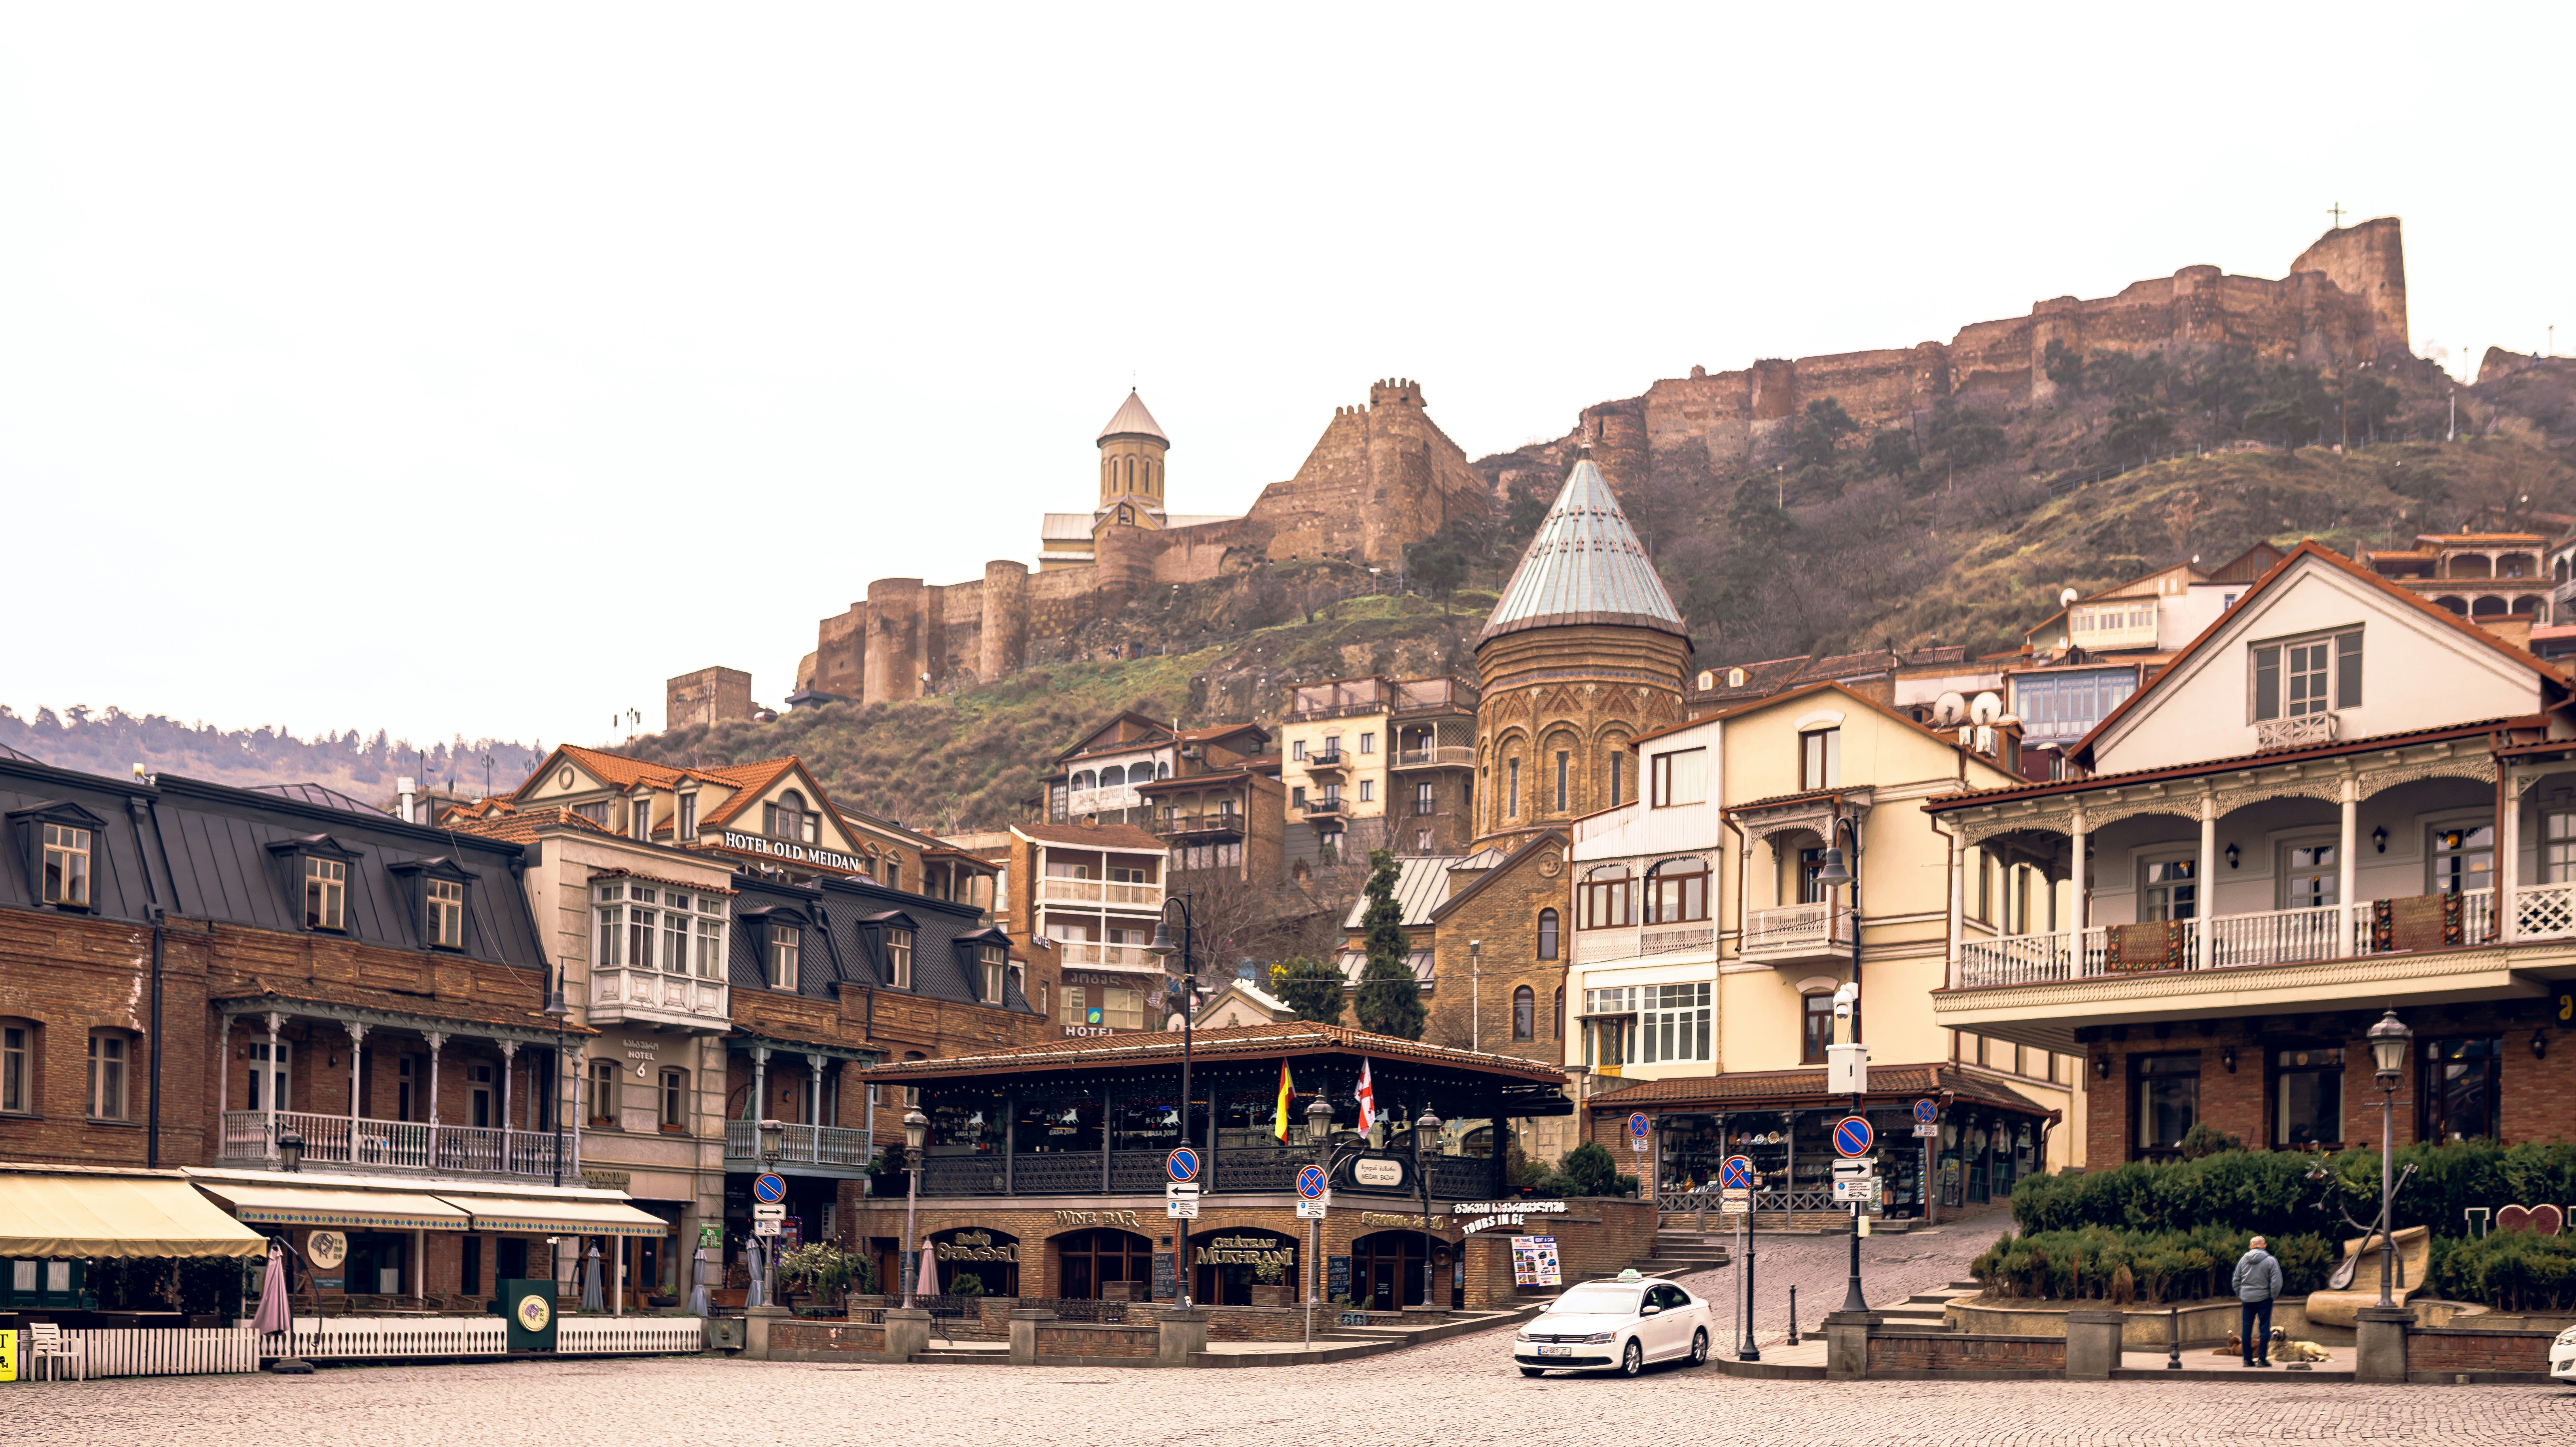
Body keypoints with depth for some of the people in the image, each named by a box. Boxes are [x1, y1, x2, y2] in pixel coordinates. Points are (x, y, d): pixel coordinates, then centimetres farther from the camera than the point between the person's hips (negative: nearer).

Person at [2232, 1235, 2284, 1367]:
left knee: (2246, 1330, 8)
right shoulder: (2270, 1261, -7)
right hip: (2264, 1299, -3)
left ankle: (2248, 1359, 9)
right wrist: (2273, 1296, 2)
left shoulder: (2243, 1259, 4)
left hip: (2247, 1300, 3)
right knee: (2264, 1329, 1)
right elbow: (2276, 1282, -12)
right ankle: (2262, 1359, -2)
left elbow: (2236, 1280, 8)